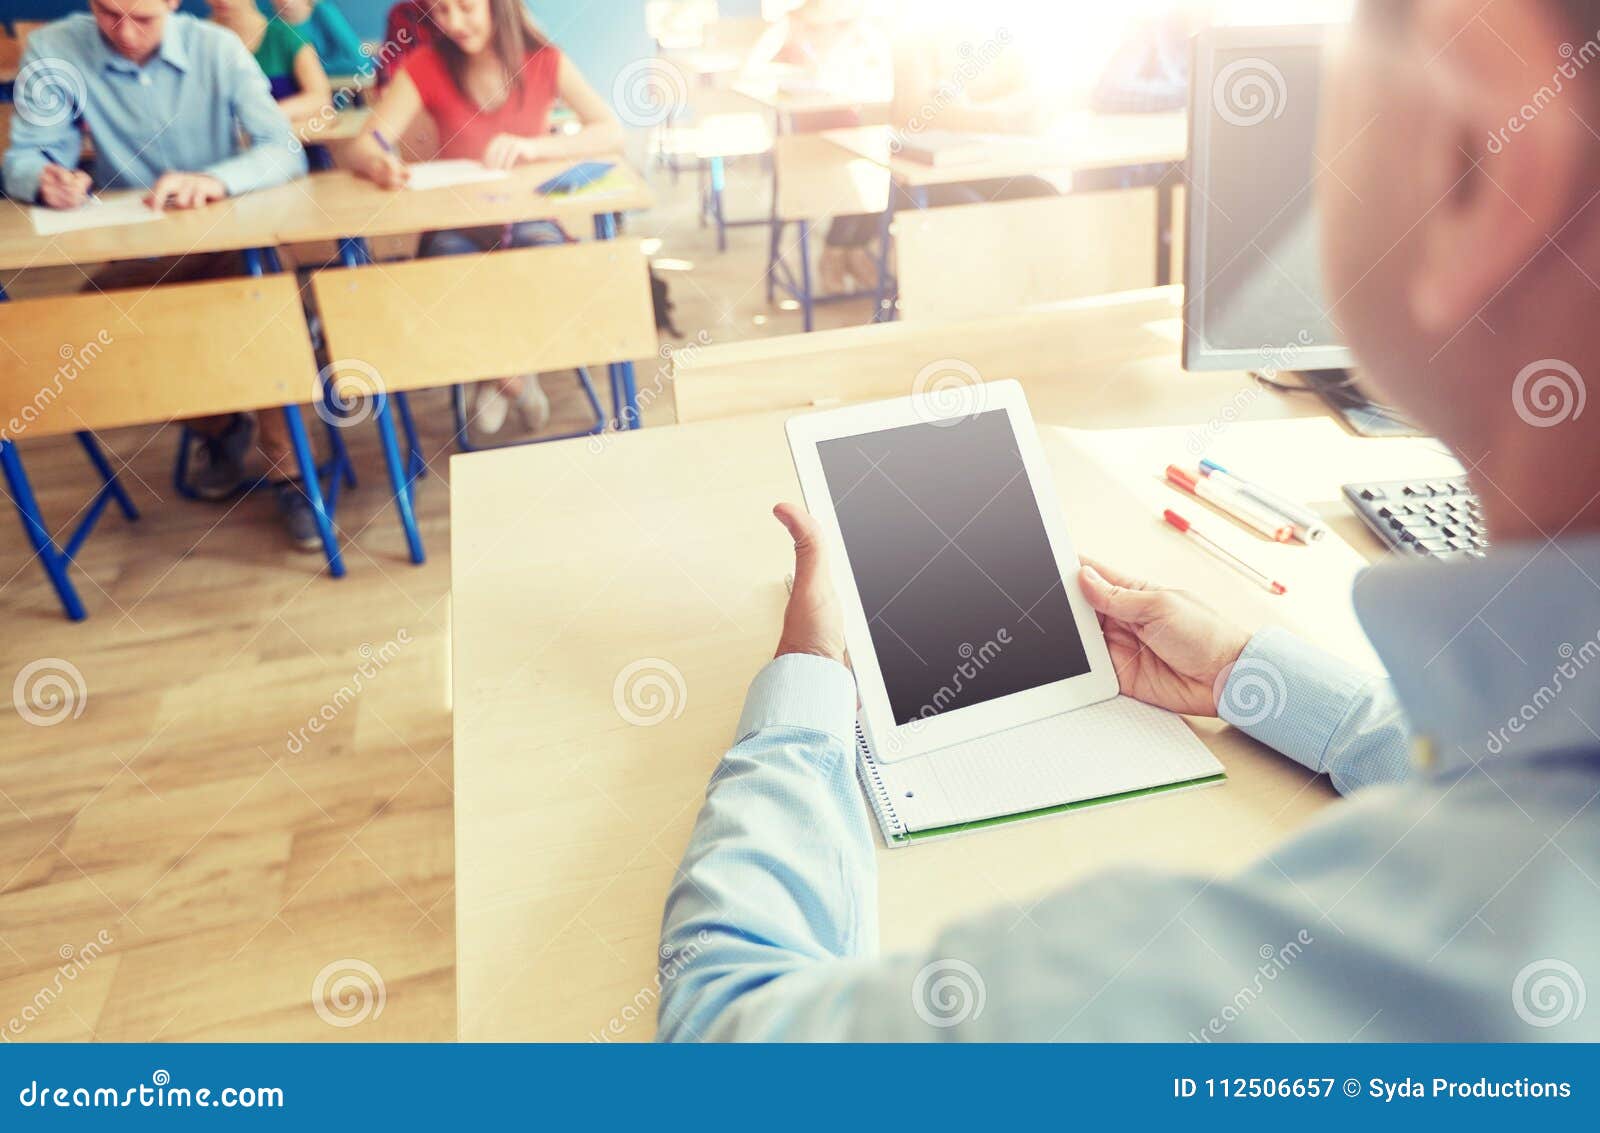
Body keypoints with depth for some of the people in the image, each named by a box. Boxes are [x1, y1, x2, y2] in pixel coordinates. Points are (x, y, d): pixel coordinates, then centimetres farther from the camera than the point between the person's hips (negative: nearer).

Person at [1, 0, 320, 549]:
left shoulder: (217, 47, -6)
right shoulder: (54, 50, -5)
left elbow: (286, 152, -15)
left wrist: (215, 180, -36)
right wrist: (45, 179, -31)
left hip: (229, 241, -2)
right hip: (137, 256, 2)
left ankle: (289, 472, -11)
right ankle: (216, 427, 7)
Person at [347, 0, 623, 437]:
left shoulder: (543, 61, -2)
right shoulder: (426, 65, -3)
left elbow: (611, 132, -12)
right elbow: (363, 148, -8)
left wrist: (534, 147, -26)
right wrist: (379, 163, -33)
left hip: (528, 218, 0)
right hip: (456, 225, 0)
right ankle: (513, 376, 1)